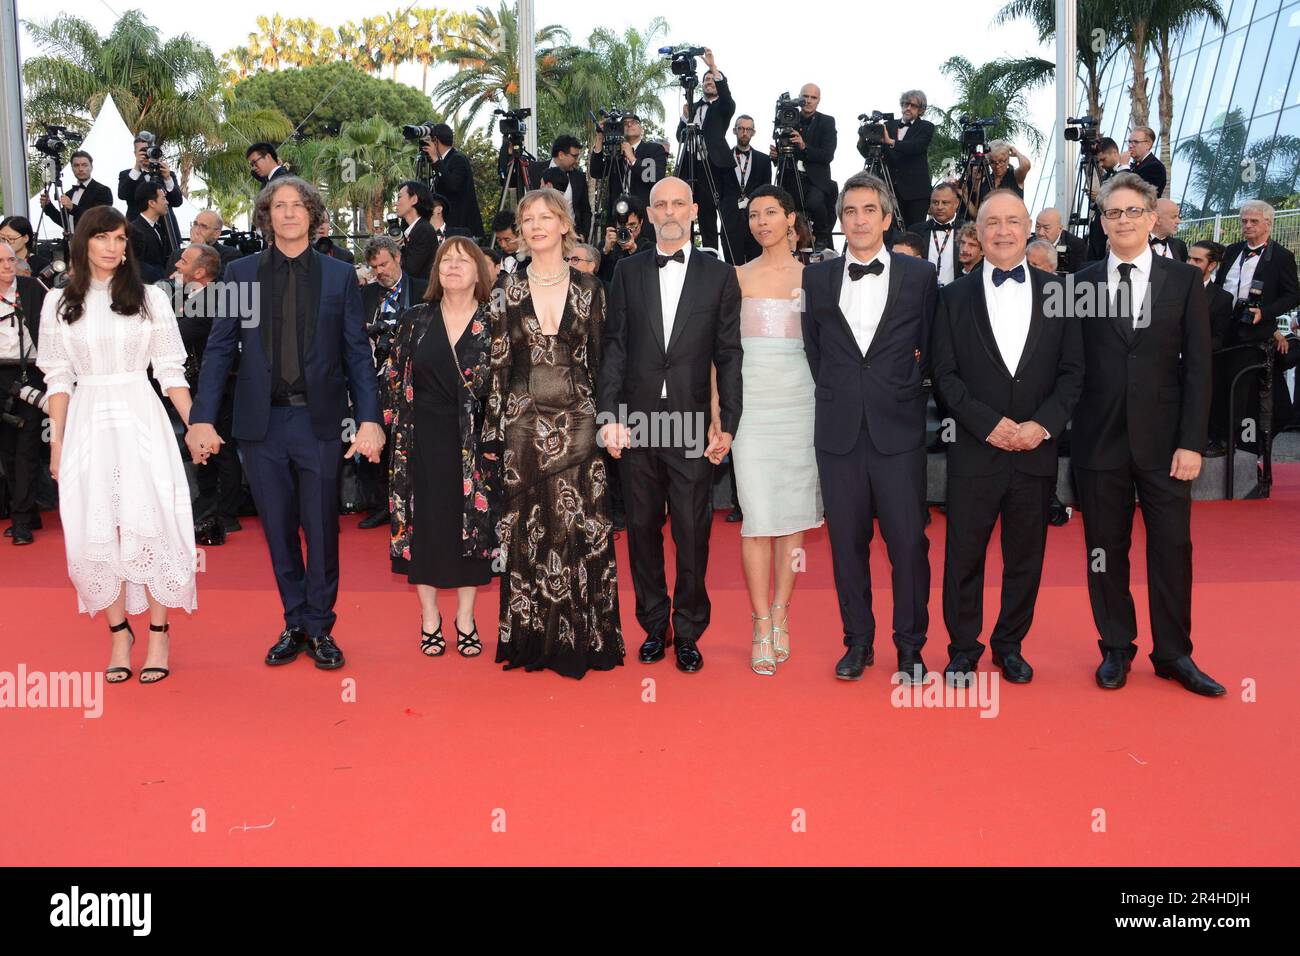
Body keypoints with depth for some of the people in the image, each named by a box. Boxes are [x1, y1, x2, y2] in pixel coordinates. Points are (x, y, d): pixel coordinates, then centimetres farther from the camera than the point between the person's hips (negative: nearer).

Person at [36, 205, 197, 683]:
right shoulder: (59, 303, 8)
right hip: (86, 424, 2)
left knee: (149, 524, -4)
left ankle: (158, 634, 8)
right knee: (94, 532, 1)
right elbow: (58, 378, 8)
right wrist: (56, 442, 4)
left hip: (140, 422, -2)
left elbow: (170, 371, 4)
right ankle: (119, 633, 15)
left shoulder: (151, 298, 4)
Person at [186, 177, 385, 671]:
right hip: (262, 422, 1)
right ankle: (295, 625, 23)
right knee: (279, 532, 9)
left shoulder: (339, 275, 4)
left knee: (321, 530, 4)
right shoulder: (241, 272, 6)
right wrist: (202, 418, -6)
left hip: (319, 421, -1)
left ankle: (319, 628, 18)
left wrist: (369, 418, -8)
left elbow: (357, 352, 1)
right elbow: (220, 348, 3)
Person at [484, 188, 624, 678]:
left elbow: (600, 360, 6)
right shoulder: (507, 288, 5)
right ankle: (531, 638, 15)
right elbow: (497, 361, 3)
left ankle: (581, 637, 10)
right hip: (524, 422, 1)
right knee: (525, 529, 4)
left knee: (581, 525, -1)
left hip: (577, 421, 0)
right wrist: (494, 427, -1)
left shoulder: (589, 288, 5)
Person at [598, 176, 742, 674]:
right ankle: (654, 626, 24)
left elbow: (729, 355, 2)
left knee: (692, 534, 2)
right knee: (642, 530, 10)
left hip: (692, 425, -1)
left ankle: (688, 632, 16)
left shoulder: (719, 275, 5)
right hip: (635, 423, 2)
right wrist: (610, 417, -4)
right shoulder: (628, 272, 8)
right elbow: (614, 348, 4)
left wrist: (727, 424, -3)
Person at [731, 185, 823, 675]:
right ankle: (761, 626, 2)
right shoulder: (738, 277, 9)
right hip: (750, 400, -1)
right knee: (757, 515, -5)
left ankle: (780, 615, 15)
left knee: (794, 509, 3)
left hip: (798, 396, 1)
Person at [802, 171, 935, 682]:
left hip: (899, 429, -2)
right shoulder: (817, 278, 8)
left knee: (909, 541, -2)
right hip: (839, 429, 2)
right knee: (847, 540, 7)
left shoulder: (919, 275, 3)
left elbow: (930, 347, 9)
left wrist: (904, 389, 5)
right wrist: (836, 395, 10)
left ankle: (910, 646, 13)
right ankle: (858, 641, 20)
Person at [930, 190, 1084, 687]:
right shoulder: (954, 296, 4)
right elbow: (945, 374, -1)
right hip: (974, 452, -1)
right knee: (964, 556, 4)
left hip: (1036, 451, 1)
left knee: (1026, 556, 10)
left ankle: (1010, 645, 27)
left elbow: (1072, 371, 3)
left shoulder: (1057, 292, 6)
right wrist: (988, 423, -13)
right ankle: (963, 650, 19)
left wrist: (1044, 424, -12)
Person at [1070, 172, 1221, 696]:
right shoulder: (1082, 283, 5)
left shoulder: (1184, 280, 4)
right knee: (1105, 550, 7)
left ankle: (1174, 654, 19)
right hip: (1100, 438, 0)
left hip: (1163, 440, 0)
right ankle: (1116, 648, 22)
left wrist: (1191, 441, -7)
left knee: (1172, 548, 5)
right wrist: (1069, 430, -6)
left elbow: (1198, 365, 0)